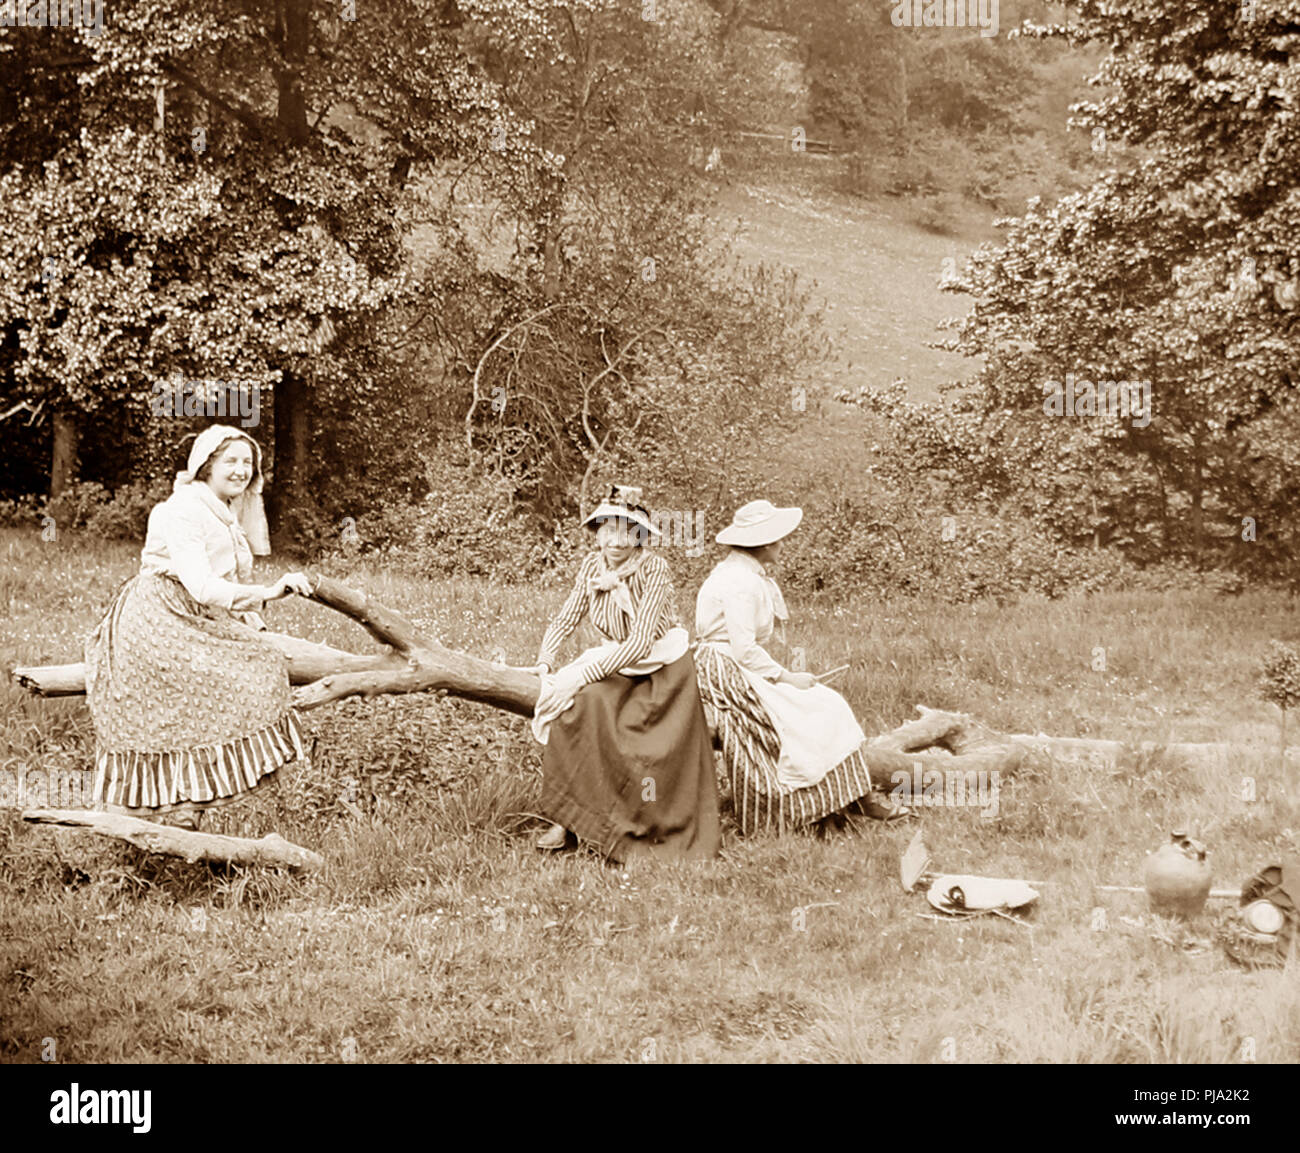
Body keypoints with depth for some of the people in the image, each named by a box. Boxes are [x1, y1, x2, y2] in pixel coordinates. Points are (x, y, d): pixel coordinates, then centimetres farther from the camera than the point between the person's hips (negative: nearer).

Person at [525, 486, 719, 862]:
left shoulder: (653, 568, -21)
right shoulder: (592, 566, -4)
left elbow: (641, 642, -26)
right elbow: (565, 620, 2)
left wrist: (583, 675, -30)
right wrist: (545, 665, -17)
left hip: (663, 671, -5)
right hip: (619, 663, 5)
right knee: (575, 703, -21)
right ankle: (567, 819, -15)